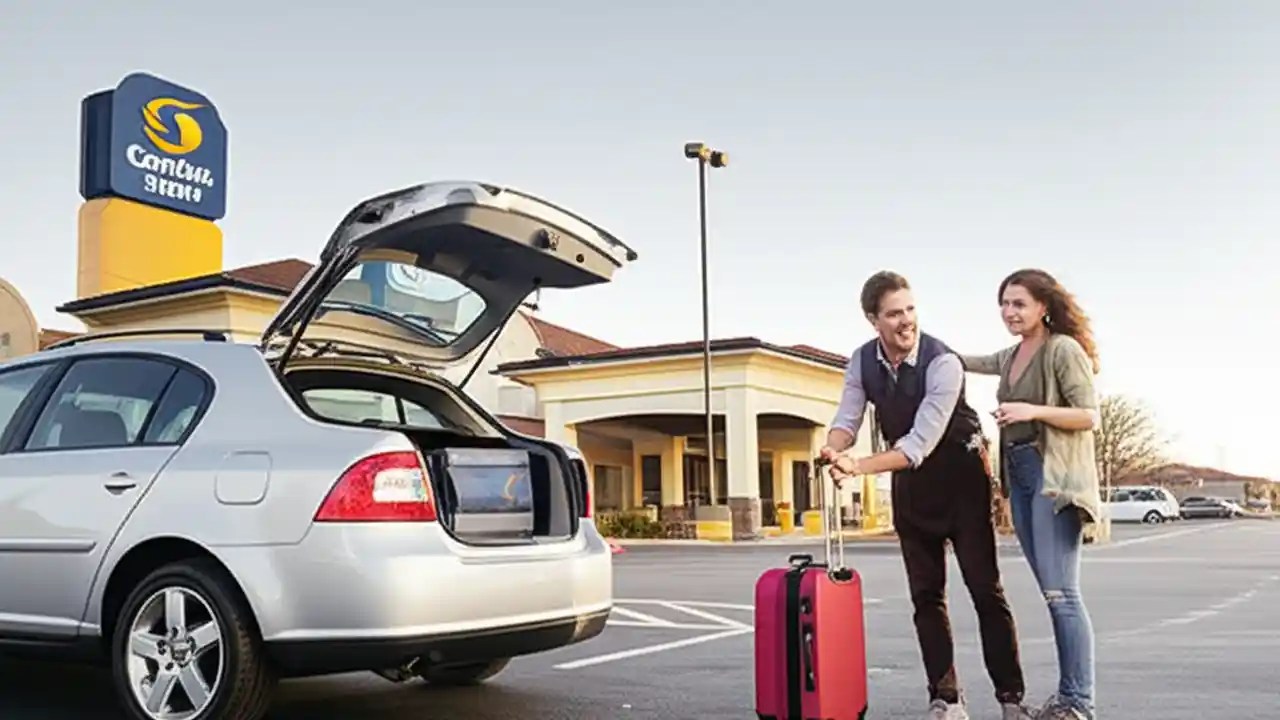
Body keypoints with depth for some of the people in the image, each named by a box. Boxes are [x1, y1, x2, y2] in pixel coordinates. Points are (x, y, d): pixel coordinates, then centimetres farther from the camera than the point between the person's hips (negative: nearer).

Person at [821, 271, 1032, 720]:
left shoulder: (942, 362, -26)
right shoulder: (862, 362, -7)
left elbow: (921, 442, -31)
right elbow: (847, 419, -8)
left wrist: (859, 467, -42)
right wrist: (835, 450, -33)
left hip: (959, 474, -5)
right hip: (909, 481, 5)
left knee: (984, 587, -2)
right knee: (925, 593, 5)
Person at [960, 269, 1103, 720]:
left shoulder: (1063, 349, -7)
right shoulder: (1012, 356, 16)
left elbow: (1090, 416, -11)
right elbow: (968, 362, 35)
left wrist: (1032, 410, -21)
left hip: (1053, 476, -8)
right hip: (1019, 474, 8)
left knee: (1060, 592, -10)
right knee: (1053, 592, 8)